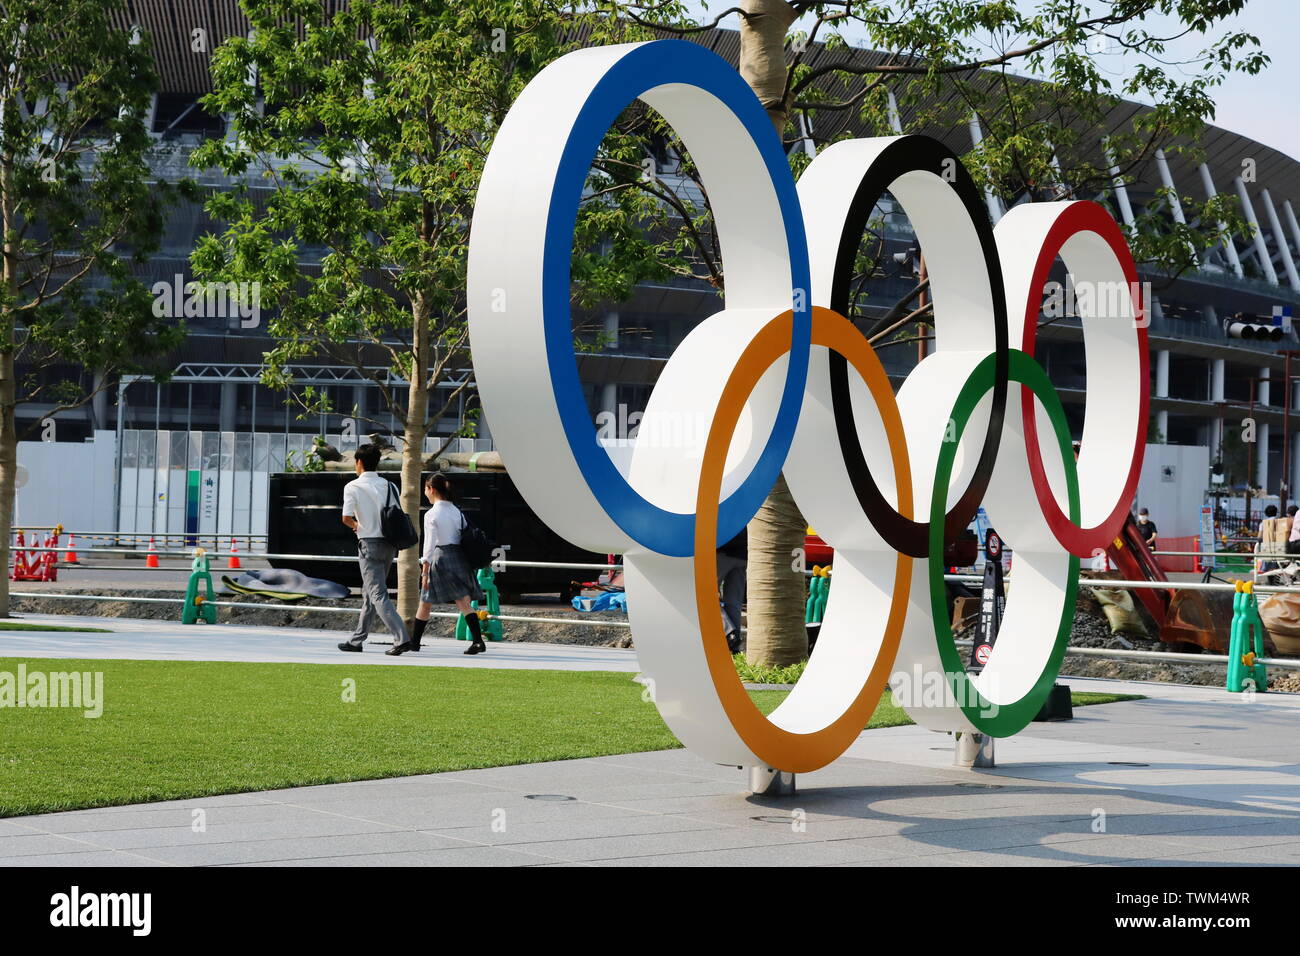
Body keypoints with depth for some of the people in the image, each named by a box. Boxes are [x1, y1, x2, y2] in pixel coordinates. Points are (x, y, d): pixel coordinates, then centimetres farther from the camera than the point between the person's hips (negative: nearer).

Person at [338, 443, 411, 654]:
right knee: (369, 593, 16)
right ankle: (357, 640, 23)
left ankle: (401, 637, -21)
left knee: (378, 594, -8)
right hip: (389, 543, 6)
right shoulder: (388, 485, 8)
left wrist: (356, 525, 5)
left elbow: (346, 518, -15)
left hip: (369, 544, -6)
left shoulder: (353, 486, -7)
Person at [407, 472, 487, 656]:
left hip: (440, 558, -5)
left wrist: (425, 572, -8)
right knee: (464, 601, -2)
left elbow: (429, 546, -10)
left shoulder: (431, 515, -7)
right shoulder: (457, 512, 11)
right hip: (459, 557, 5)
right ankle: (478, 641, -17)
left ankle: (414, 641, 19)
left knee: (425, 603, 9)